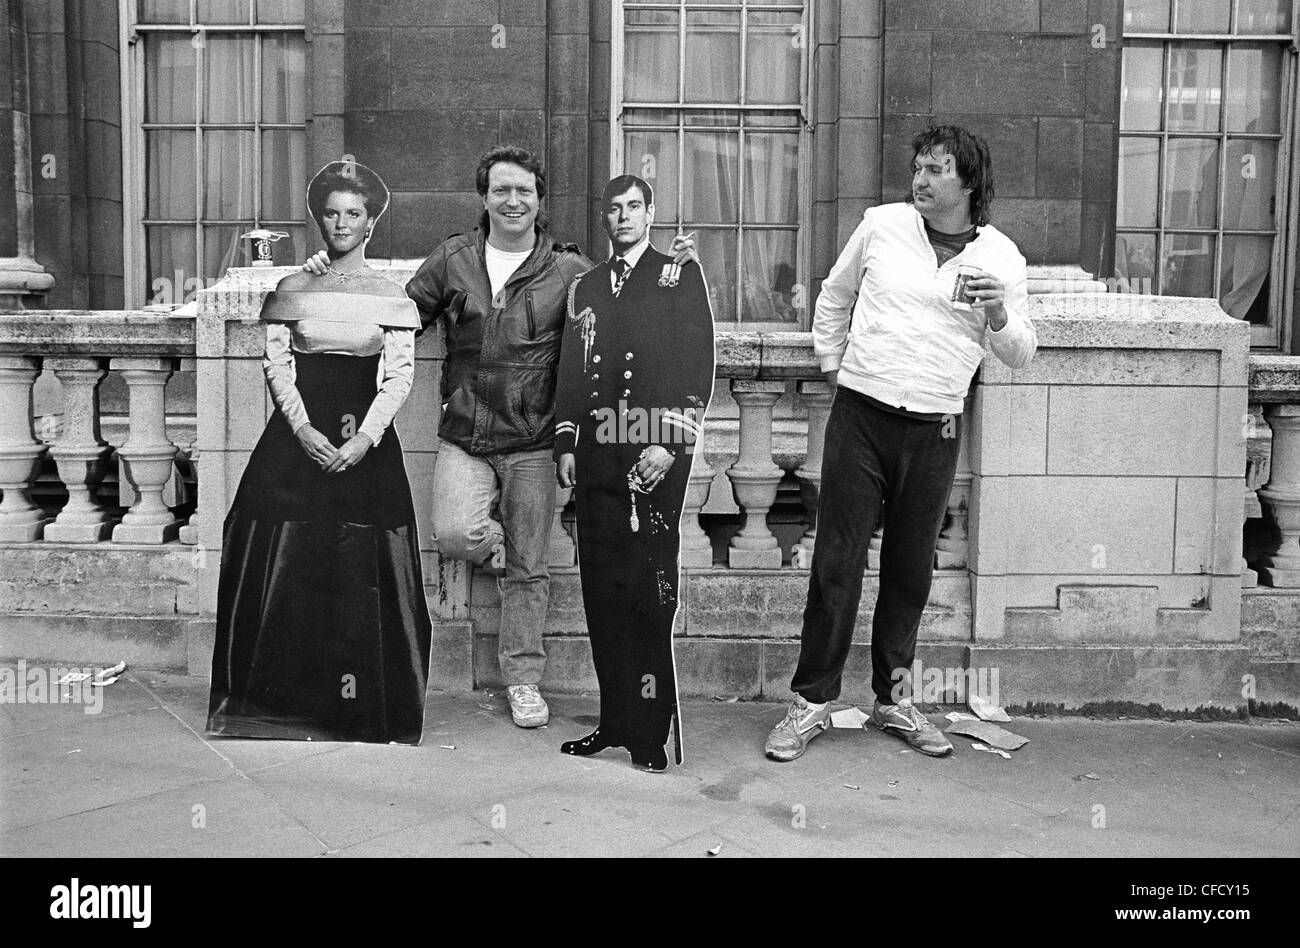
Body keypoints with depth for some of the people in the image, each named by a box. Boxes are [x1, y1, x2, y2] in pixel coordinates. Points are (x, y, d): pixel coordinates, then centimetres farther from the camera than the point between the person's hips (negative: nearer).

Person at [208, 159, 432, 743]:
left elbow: (399, 374, -1)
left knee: (362, 570, -1)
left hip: (367, 442, -1)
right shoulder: (291, 291, 8)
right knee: (284, 561, 0)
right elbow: (276, 365, 2)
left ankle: (361, 703, 10)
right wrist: (303, 428, -12)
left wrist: (365, 438, -13)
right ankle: (278, 700, 12)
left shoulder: (390, 298, 5)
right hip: (298, 436, 1)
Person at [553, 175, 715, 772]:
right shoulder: (585, 288, 21)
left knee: (650, 589, -7)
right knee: (602, 588, 4)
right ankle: (616, 720, 14)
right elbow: (569, 373, 20)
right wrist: (566, 444, 8)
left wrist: (669, 443, -11)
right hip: (597, 455, 5)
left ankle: (653, 732, 0)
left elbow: (700, 364, -2)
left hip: (655, 454, -4)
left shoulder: (681, 275, 7)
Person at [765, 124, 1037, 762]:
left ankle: (894, 699, 25)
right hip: (861, 418, -1)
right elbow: (833, 300, 17)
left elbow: (1019, 356, 7)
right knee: (837, 561, -2)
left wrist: (999, 314, -12)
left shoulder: (1000, 256, 5)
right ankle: (811, 702, 9)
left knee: (911, 568, 9)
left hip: (934, 430, 1)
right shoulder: (881, 225, 3)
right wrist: (832, 368, 12)